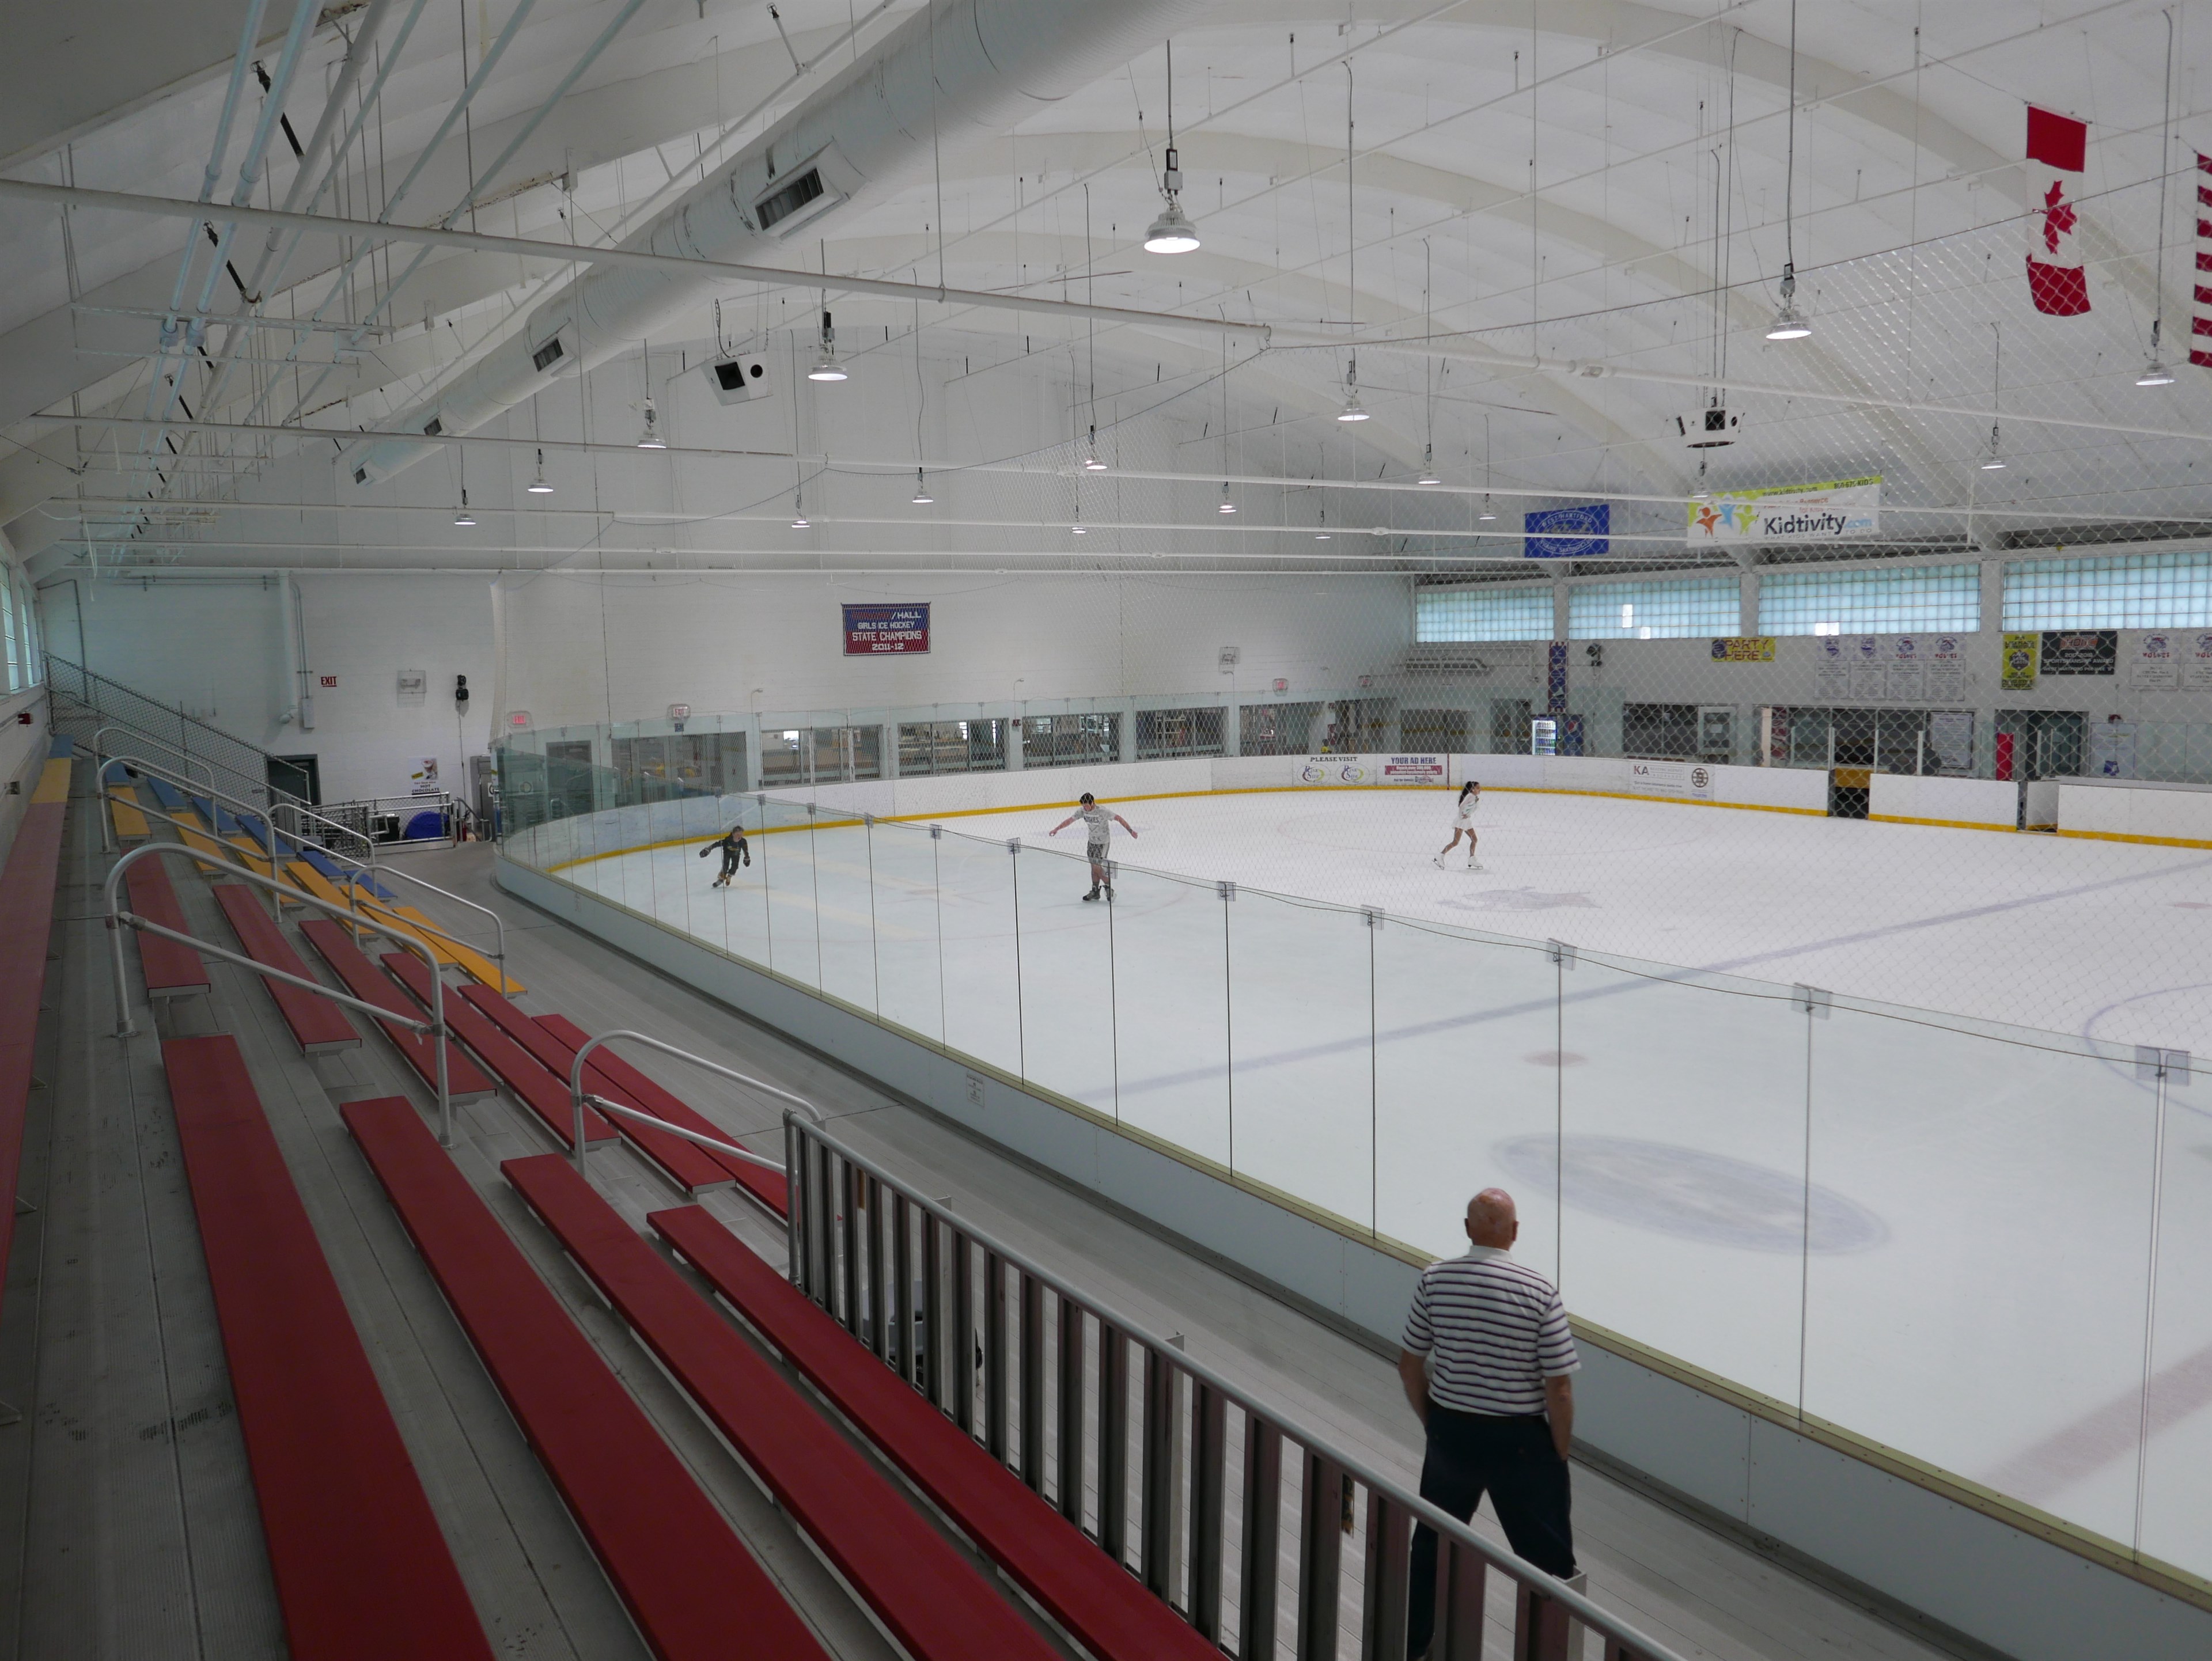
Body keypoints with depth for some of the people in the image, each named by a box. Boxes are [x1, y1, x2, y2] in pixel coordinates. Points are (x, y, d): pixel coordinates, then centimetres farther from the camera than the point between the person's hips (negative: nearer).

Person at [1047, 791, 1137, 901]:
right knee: (1094, 867, 12)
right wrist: (1057, 829, -12)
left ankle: (1109, 889, 2)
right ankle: (1095, 892, 22)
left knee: (1097, 867, -11)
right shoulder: (1082, 811, -7)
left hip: (1103, 842, -6)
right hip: (1092, 841, 7)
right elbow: (1070, 820, -6)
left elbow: (1118, 818, -24)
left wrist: (1130, 830, -28)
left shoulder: (1101, 811, -25)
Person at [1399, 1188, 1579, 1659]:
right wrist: (1560, 1454, 0)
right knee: (1548, 1559, 13)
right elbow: (1559, 1388, -14)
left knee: (1431, 1545, 22)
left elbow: (1409, 1364, 0)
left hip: (1451, 1431, 4)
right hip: (1520, 1441, -4)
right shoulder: (1539, 1291, -16)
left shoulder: (1434, 1279, -8)